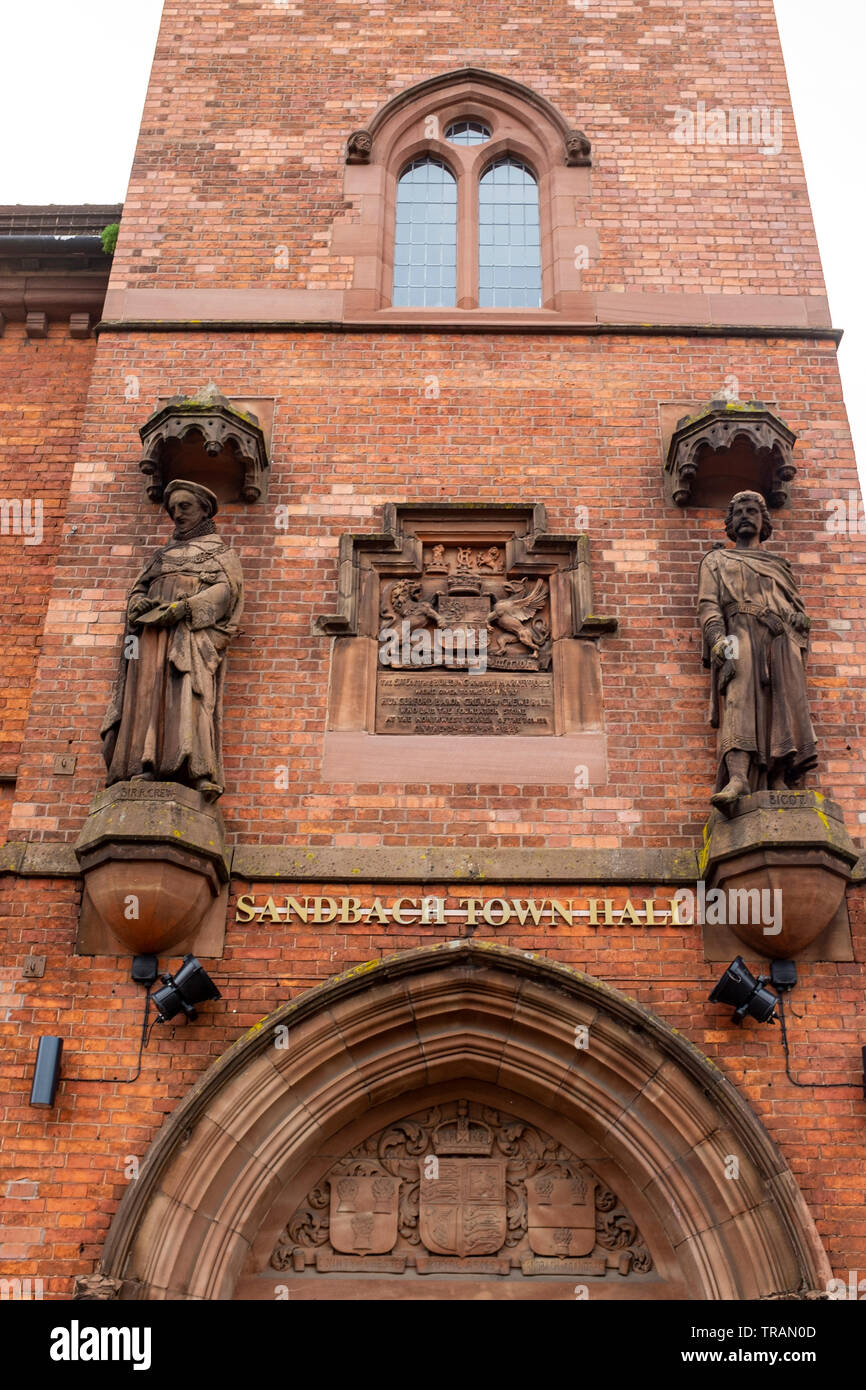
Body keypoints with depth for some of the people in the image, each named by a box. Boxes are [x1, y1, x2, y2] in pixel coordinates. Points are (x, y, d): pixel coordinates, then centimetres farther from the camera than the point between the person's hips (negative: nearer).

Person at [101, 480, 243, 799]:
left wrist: (184, 607, -16)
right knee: (149, 693, -15)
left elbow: (225, 590, 0)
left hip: (193, 631, -5)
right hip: (153, 632, 5)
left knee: (190, 691, -25)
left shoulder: (219, 553, 19)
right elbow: (138, 589, 25)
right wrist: (140, 603, -2)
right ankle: (145, 767, -27)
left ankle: (201, 772, -38)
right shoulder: (162, 554, 33)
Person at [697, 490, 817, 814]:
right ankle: (738, 780, -43)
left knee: (786, 708, -17)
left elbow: (798, 606, 25)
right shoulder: (716, 561, 26)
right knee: (739, 703, -25)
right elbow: (707, 605, 9)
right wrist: (719, 642, -11)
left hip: (781, 641, 3)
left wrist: (800, 618, -2)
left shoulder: (779, 566, 34)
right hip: (740, 637, -3)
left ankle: (782, 789, -27)